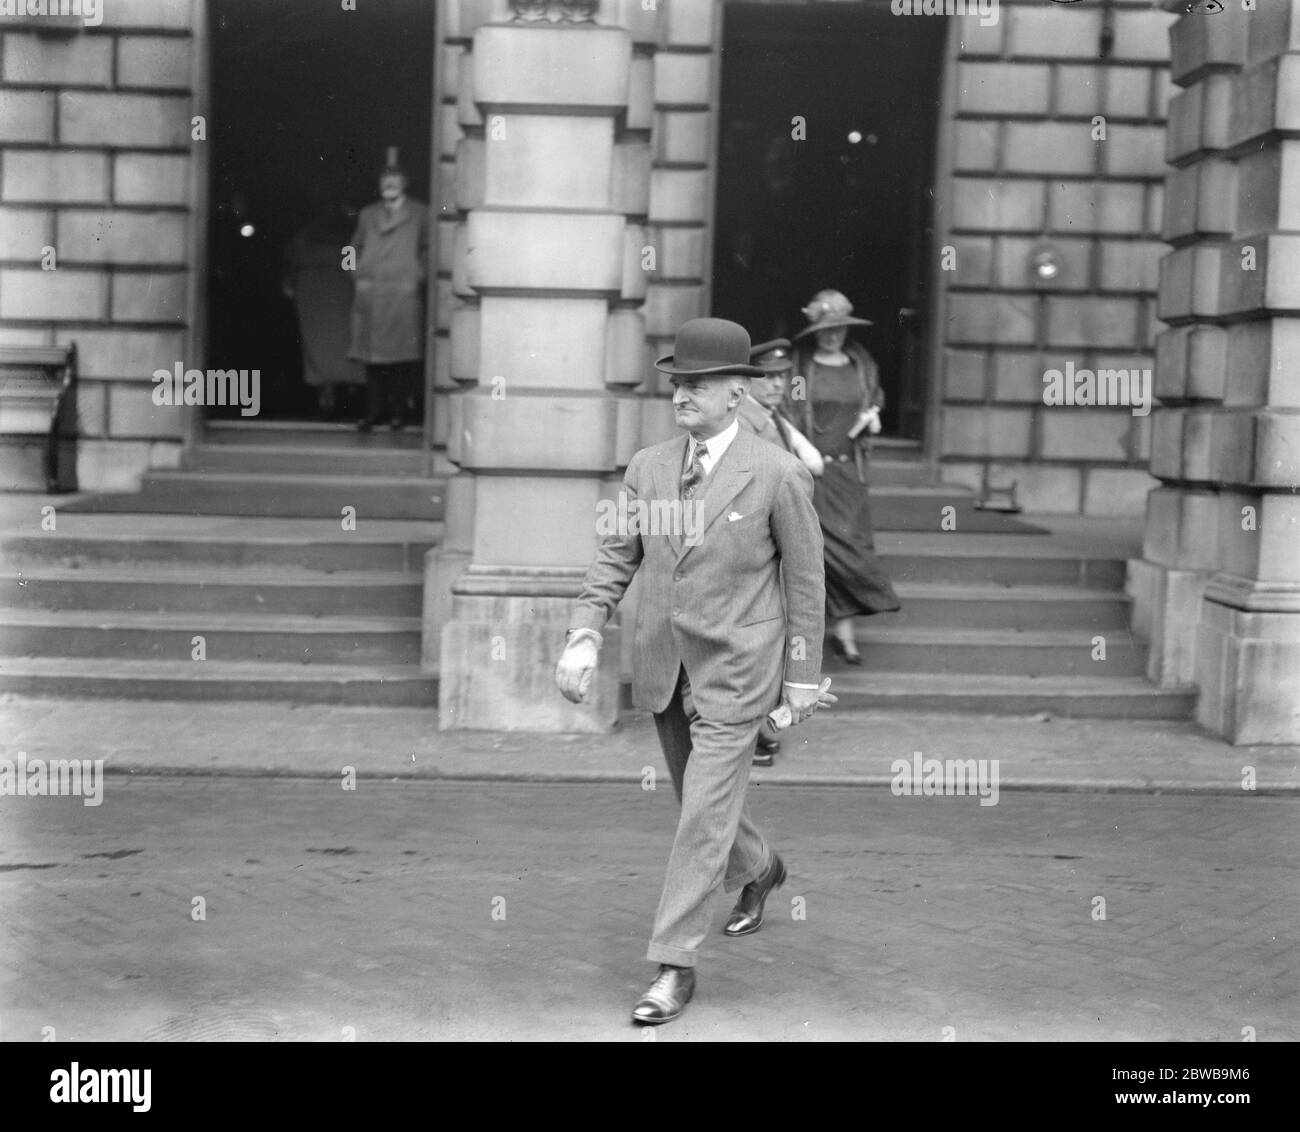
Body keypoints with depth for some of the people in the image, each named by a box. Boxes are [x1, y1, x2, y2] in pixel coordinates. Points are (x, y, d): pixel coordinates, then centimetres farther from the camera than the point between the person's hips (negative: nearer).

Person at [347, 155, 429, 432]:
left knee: (402, 355, -3)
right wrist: (360, 277, 8)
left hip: (404, 293, -3)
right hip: (370, 293, 3)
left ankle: (398, 410, 5)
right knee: (372, 356, 1)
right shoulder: (367, 215, 15)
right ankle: (374, 411, 6)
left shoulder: (419, 213, 6)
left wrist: (417, 278, -4)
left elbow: (429, 250, 6)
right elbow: (356, 248, 21)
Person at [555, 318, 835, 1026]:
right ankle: (759, 869, 50)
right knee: (699, 802, 20)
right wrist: (585, 635, -8)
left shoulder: (778, 475, -9)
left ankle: (674, 965, 2)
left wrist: (802, 675, -2)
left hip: (735, 672, -5)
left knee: (704, 815, -7)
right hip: (662, 669, 5)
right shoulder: (647, 468, 3)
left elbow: (805, 581, -4)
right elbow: (615, 559, 6)